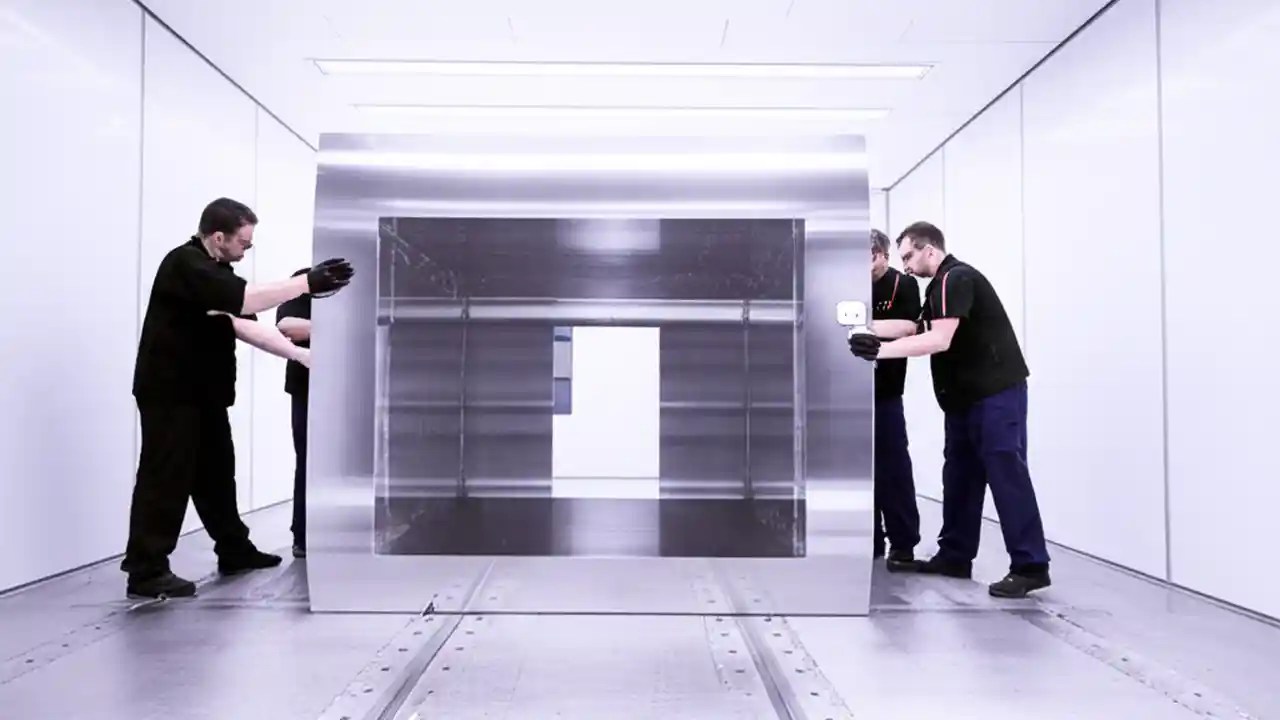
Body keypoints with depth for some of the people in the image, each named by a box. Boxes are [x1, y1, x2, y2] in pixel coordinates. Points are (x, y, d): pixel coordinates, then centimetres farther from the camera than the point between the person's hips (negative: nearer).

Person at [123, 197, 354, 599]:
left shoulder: (216, 272, 13)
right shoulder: (185, 265, -18)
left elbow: (244, 323, 6)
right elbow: (246, 300, -32)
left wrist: (302, 355, -2)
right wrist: (307, 283, -33)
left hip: (202, 391, 10)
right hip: (169, 391, -9)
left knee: (215, 472, 16)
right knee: (166, 478, -7)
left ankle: (234, 551, 28)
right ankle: (146, 572, 0)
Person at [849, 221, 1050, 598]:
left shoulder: (956, 278, -15)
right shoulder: (942, 283, 17)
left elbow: (939, 340, -25)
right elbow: (917, 328, 15)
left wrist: (881, 350, -28)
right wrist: (866, 328, 7)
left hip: (996, 391, -10)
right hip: (967, 394, 10)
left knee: (1005, 473, -10)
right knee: (960, 473, 11)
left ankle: (1030, 567, -7)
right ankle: (955, 556, 17)